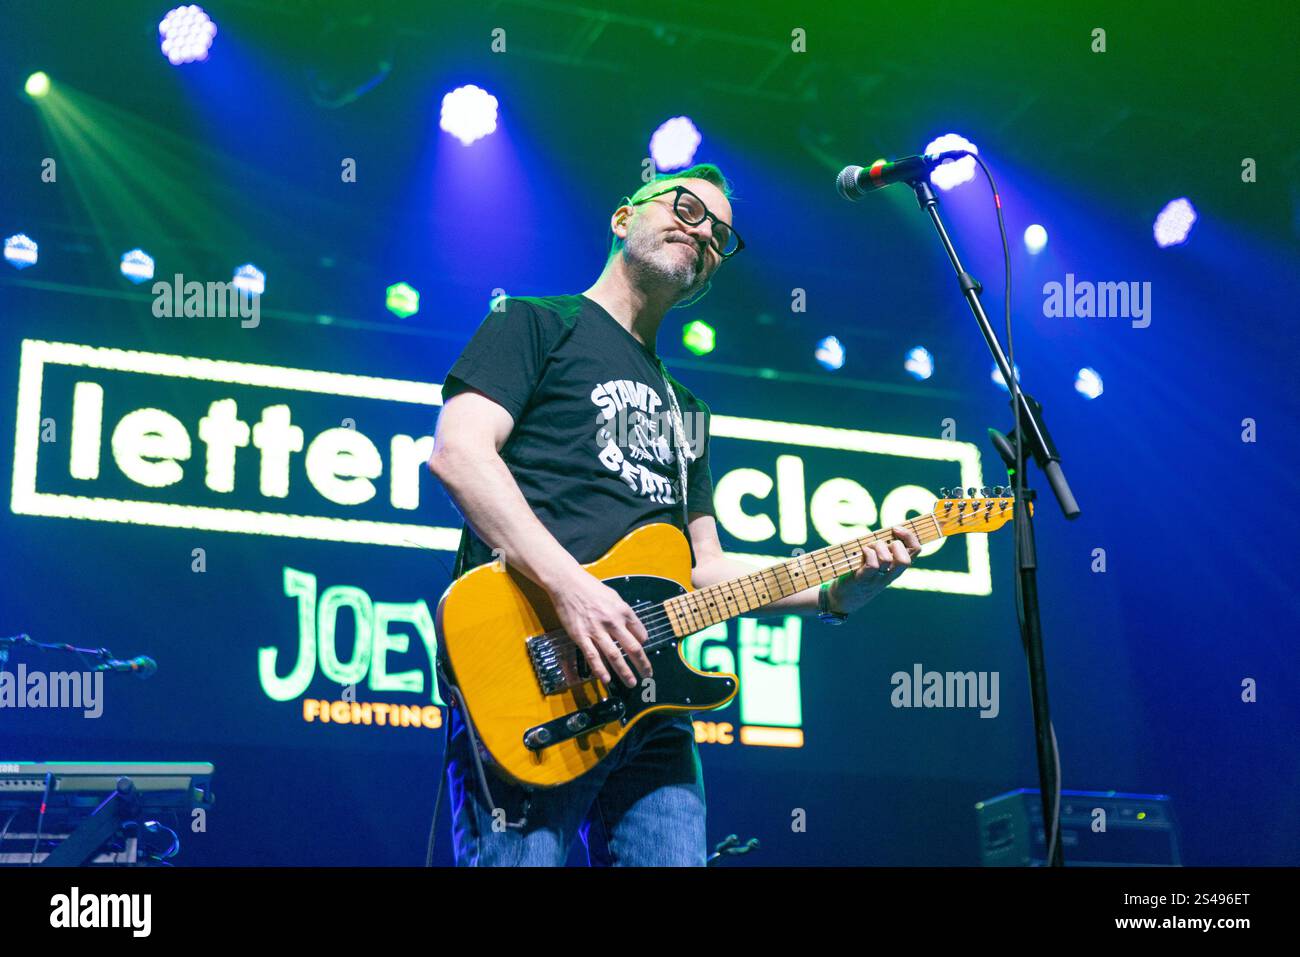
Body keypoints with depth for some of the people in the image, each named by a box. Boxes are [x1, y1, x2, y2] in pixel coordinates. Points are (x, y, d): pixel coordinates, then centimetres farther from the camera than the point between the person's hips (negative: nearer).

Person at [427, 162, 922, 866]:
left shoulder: (684, 407, 30)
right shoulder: (537, 323, 9)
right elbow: (458, 451, -8)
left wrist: (831, 593, 9)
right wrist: (570, 586, -20)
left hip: (651, 707, 7)